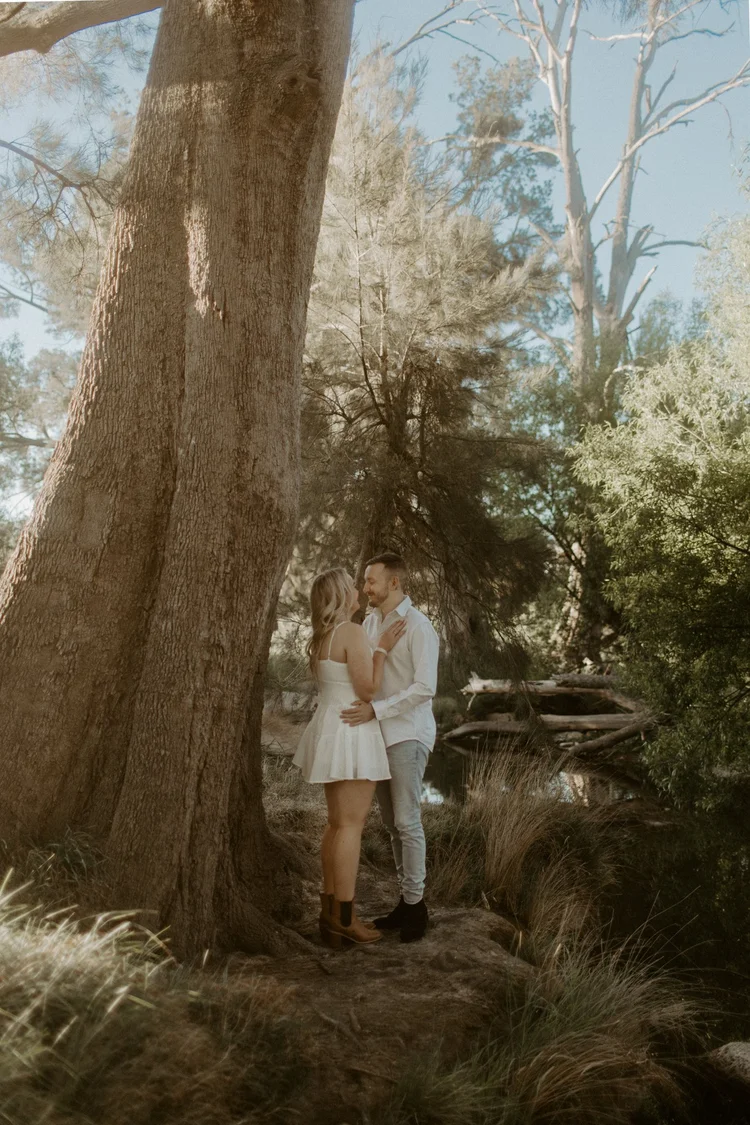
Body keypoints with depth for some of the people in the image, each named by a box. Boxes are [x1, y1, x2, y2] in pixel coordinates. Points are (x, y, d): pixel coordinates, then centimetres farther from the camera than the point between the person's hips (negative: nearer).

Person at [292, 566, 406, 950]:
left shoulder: (321, 637, 12)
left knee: (337, 824, 13)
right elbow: (368, 689, -17)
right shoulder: (353, 632, -16)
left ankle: (330, 912, 17)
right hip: (351, 733, -9)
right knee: (351, 825, -5)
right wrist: (382, 648, -9)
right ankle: (344, 919, -2)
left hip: (331, 729, 9)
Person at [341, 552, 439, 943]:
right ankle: (405, 901, 21)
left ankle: (415, 904, 6)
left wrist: (375, 710, -26)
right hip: (379, 734, 8)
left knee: (407, 821, -6)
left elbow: (425, 688, -20)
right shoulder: (370, 621, 10)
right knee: (392, 822, 12)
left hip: (407, 735, -8)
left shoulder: (418, 627, -14)